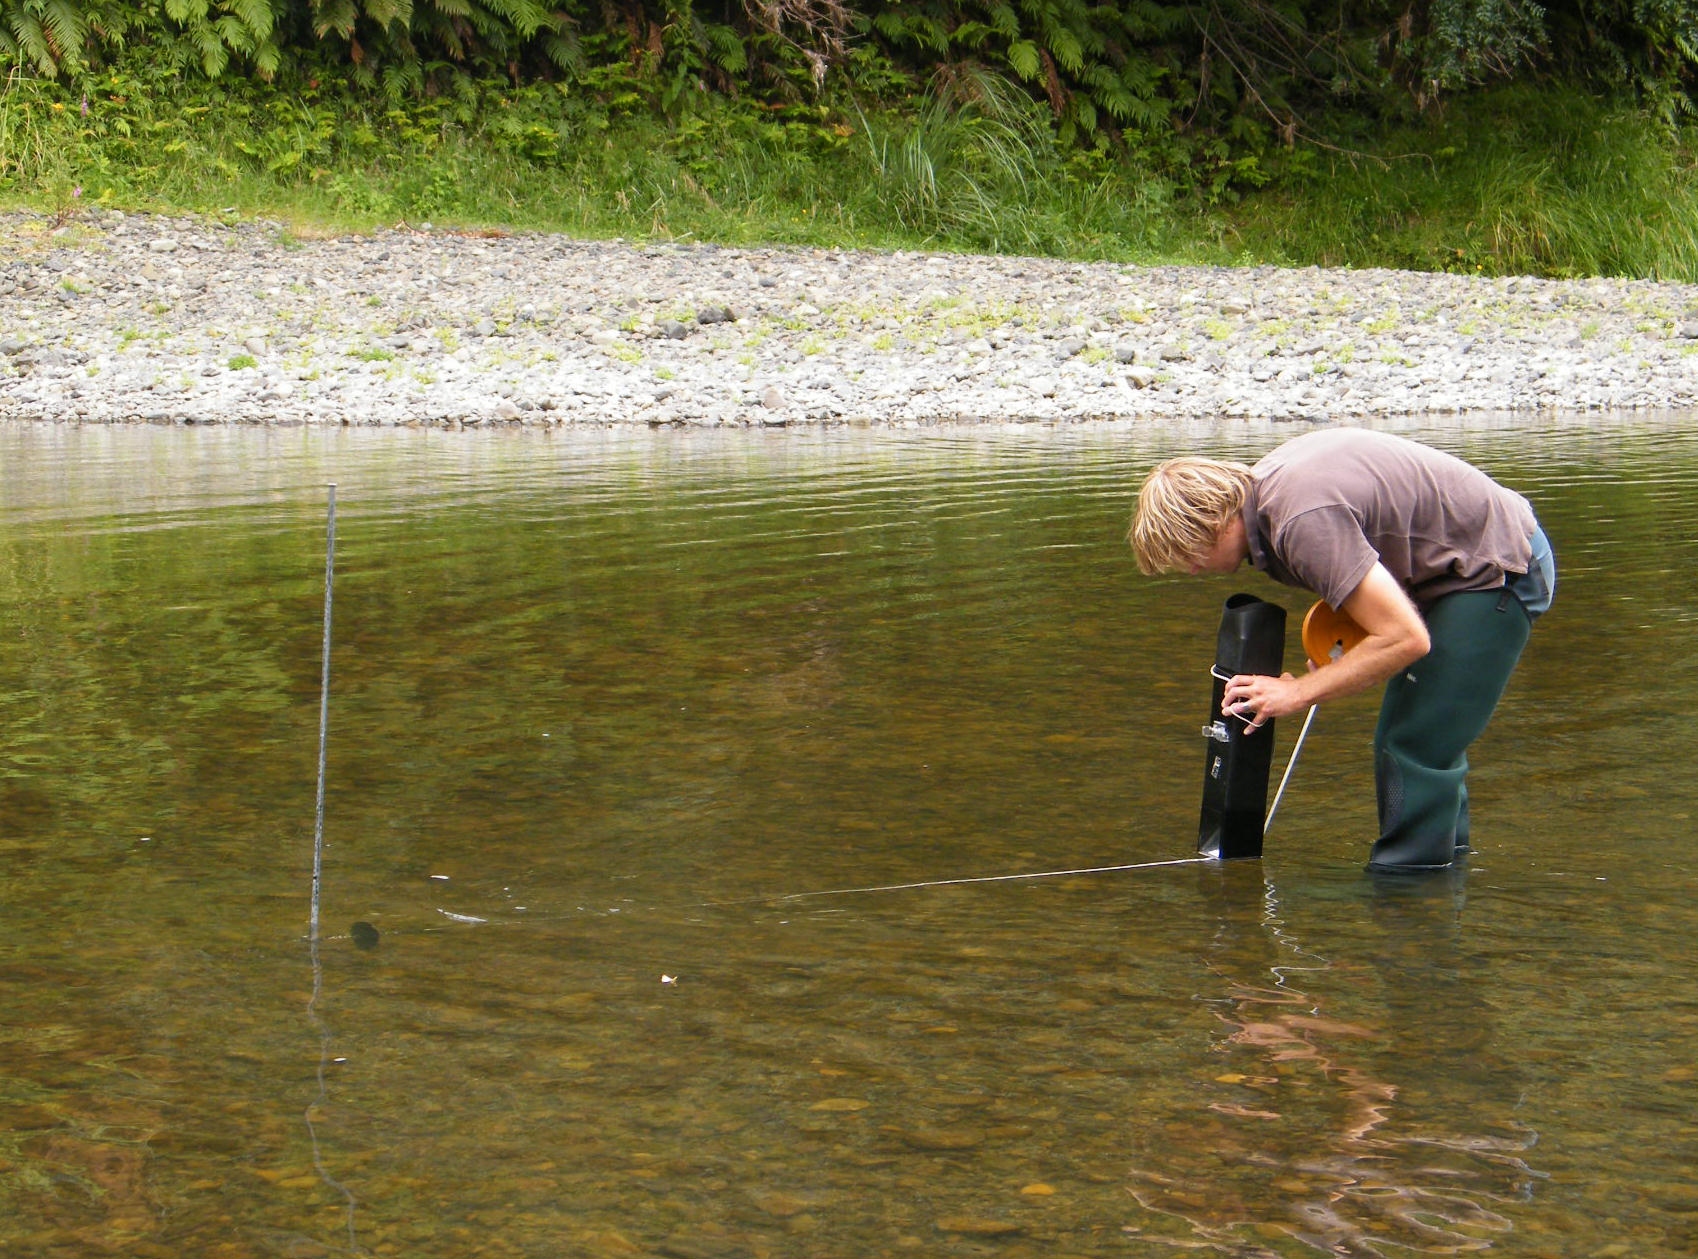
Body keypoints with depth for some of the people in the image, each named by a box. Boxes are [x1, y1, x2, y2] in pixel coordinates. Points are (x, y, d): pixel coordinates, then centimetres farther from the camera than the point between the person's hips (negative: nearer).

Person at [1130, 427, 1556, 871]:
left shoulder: (1306, 521, -31)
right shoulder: (1263, 481, -1)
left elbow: (1404, 638, -30)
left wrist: (1298, 693, -21)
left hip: (1496, 570, -10)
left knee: (1416, 749, -11)